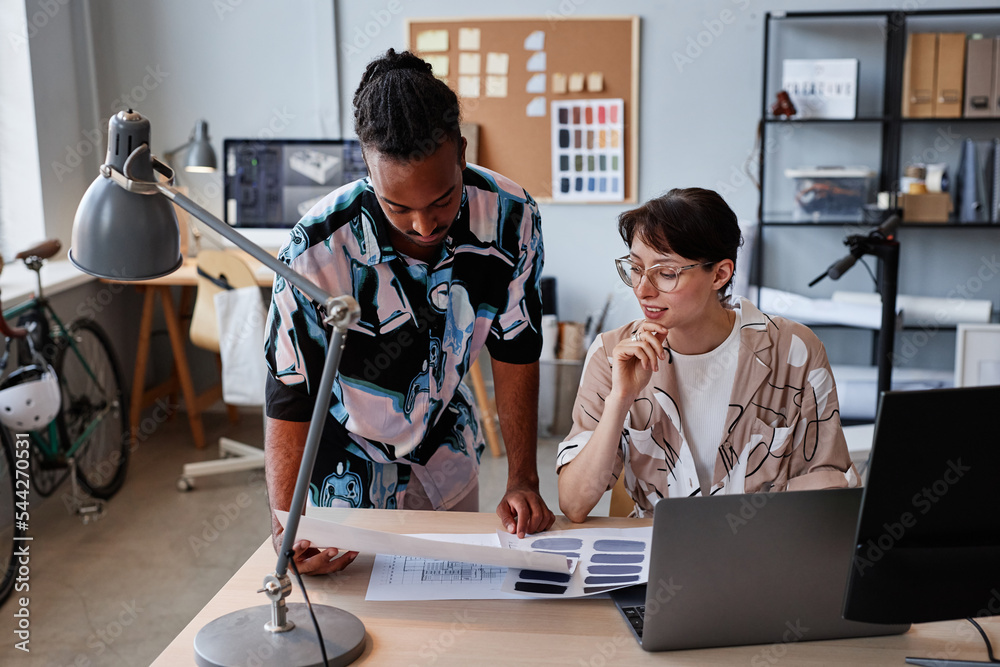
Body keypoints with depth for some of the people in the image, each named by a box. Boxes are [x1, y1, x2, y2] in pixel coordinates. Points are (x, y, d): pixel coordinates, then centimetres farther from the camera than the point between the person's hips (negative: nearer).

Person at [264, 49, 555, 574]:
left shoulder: (511, 219, -24)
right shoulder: (315, 251, -33)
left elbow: (515, 353, -13)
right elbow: (289, 398, -26)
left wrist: (522, 481, -17)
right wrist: (285, 530, -38)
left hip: (449, 453, 4)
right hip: (353, 468, -3)